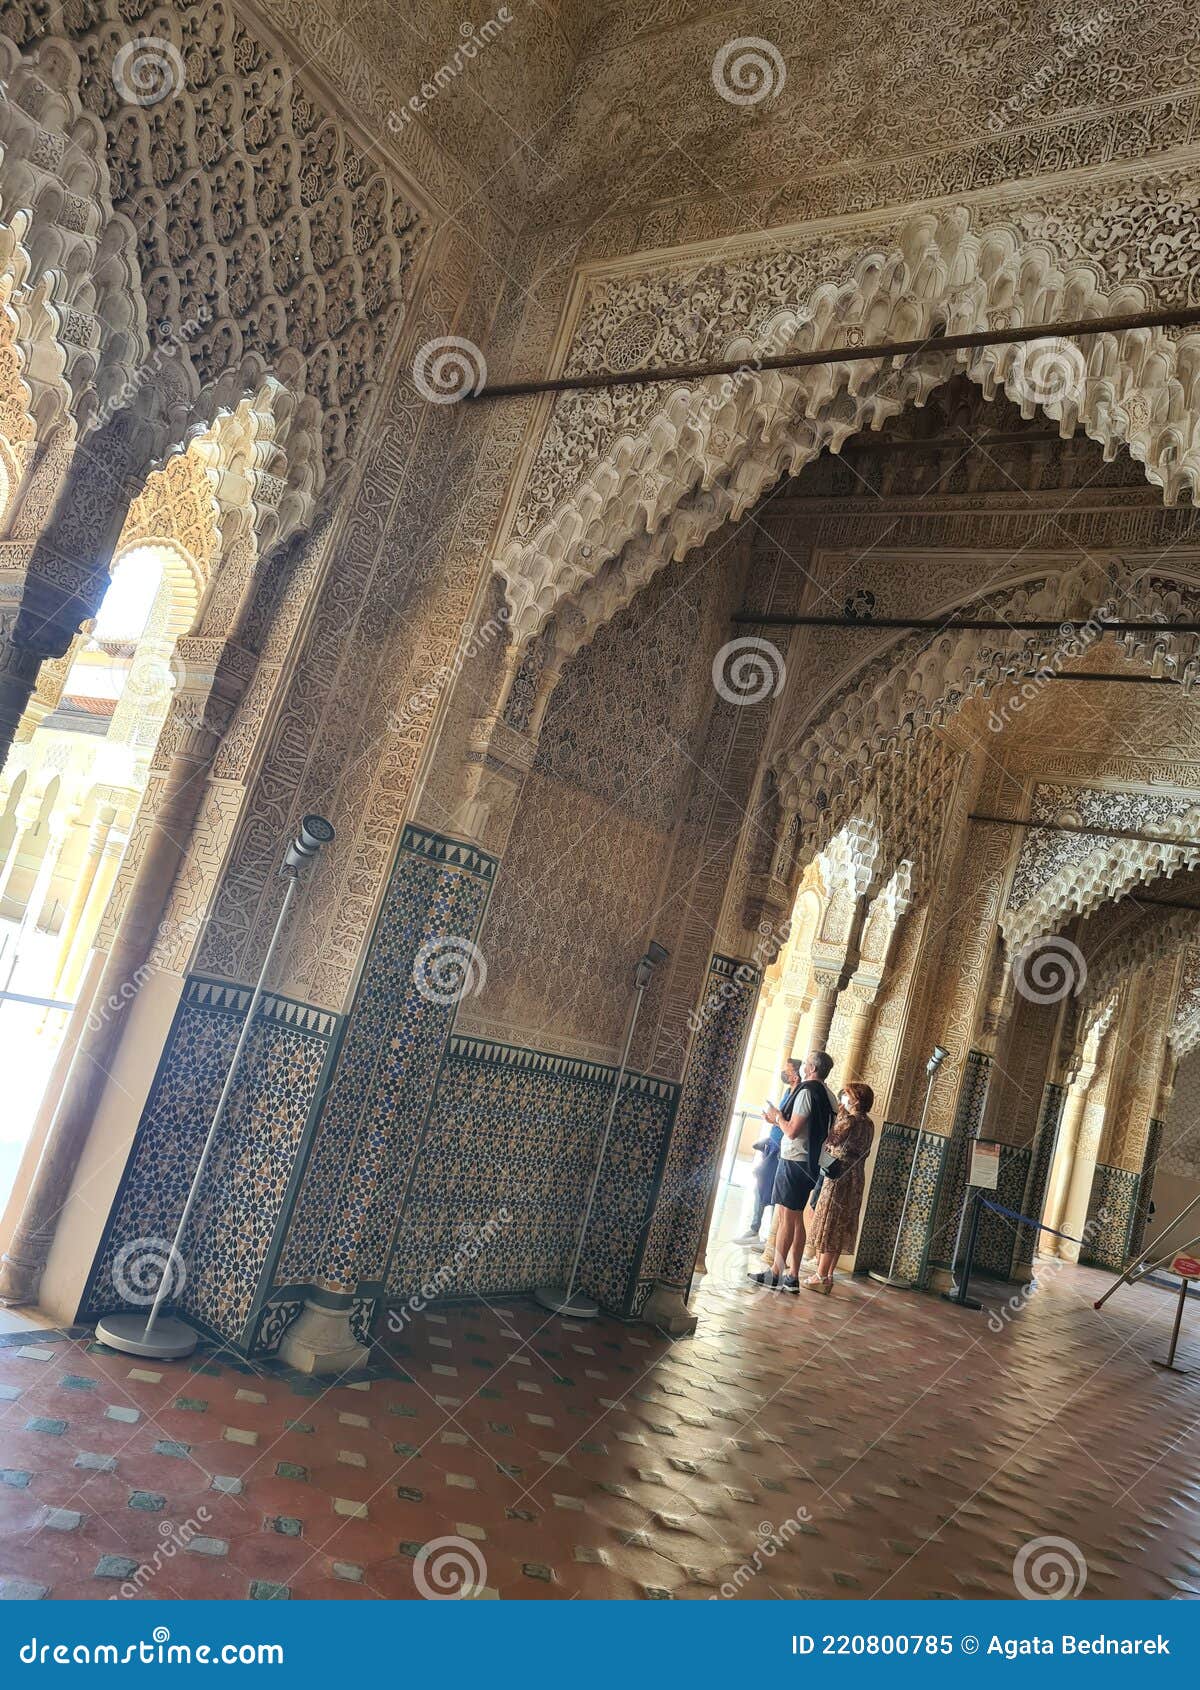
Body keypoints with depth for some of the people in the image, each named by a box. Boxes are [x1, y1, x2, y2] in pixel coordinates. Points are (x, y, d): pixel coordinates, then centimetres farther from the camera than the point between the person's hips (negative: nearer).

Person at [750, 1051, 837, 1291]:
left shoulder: (807, 1092, -16)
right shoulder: (828, 1096, 12)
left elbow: (792, 1131, -19)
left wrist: (778, 1117, -1)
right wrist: (780, 1121, 19)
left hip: (794, 1161, -9)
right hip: (809, 1162, 9)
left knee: (786, 1217, -5)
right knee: (795, 1218, 11)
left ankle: (775, 1273, -1)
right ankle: (792, 1276, 13)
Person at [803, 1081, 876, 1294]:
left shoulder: (850, 1121, -17)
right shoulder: (868, 1123, 9)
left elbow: (829, 1140, -21)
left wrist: (838, 1114, -10)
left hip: (840, 1178, -8)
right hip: (856, 1180, 8)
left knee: (828, 1226, -2)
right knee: (839, 1228, 12)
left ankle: (821, 1278, 2)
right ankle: (827, 1275, 18)